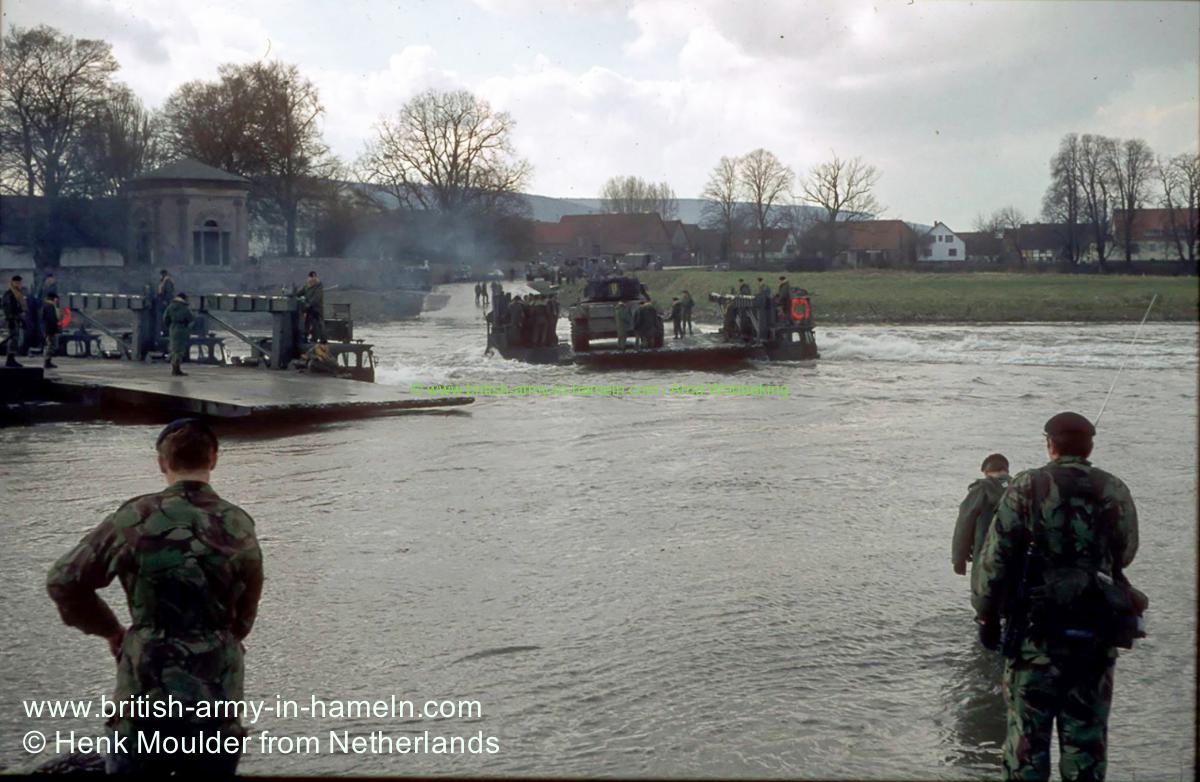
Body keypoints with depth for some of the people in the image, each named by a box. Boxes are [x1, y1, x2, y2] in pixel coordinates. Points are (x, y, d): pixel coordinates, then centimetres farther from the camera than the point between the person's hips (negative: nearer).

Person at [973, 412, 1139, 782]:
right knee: (1086, 739, 10)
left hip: (1037, 635, -2)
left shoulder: (1027, 488, -7)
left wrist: (986, 616, 0)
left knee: (1027, 738, 6)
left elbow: (995, 557, -9)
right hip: (1096, 638, 2)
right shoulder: (1115, 492, 1)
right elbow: (1125, 555, 12)